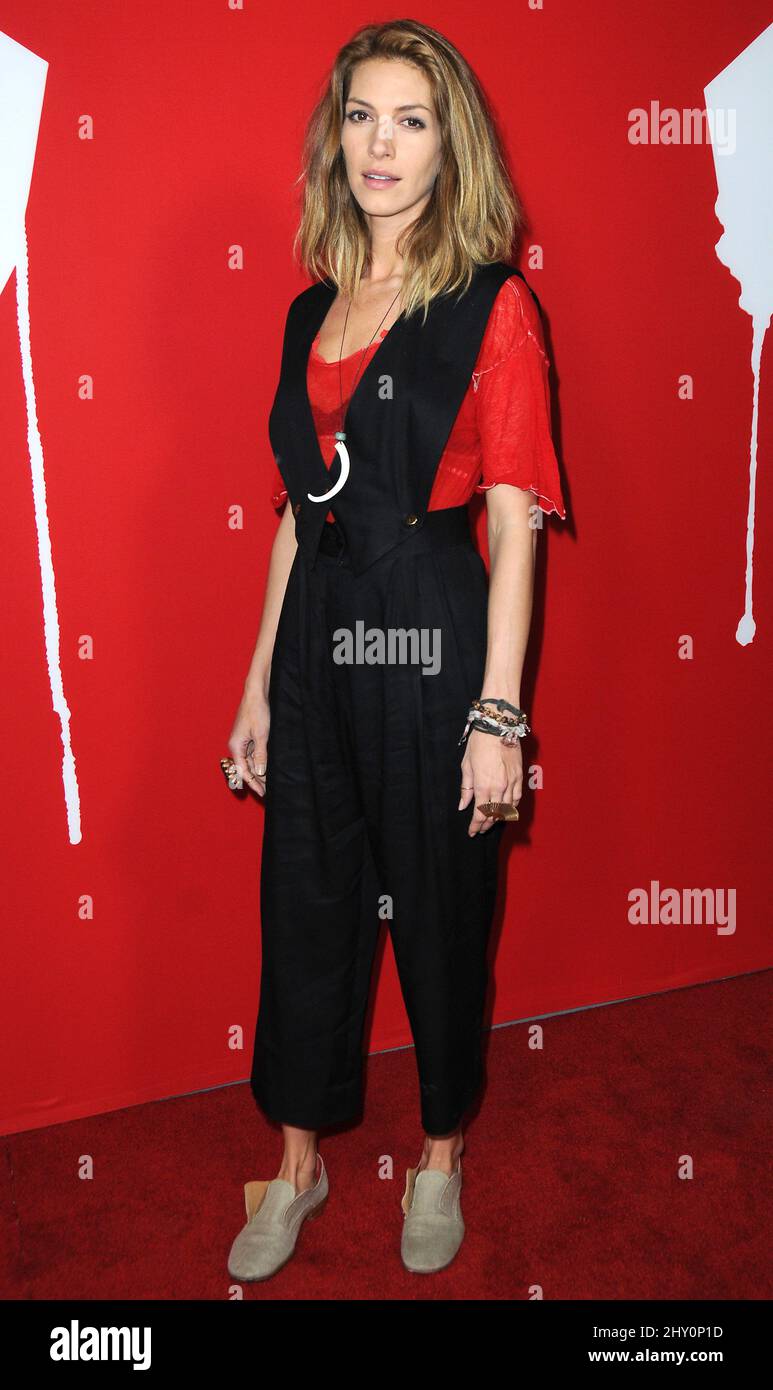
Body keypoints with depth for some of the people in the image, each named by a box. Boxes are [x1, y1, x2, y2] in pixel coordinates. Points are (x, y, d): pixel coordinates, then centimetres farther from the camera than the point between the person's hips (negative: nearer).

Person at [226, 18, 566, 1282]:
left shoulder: (494, 306, -4)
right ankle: (299, 1162, 34)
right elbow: (298, 510, 13)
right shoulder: (314, 311, 12)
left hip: (434, 638, -5)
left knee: (438, 910, 10)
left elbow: (515, 524, -9)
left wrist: (498, 714, -13)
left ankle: (441, 1153, 36)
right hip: (319, 638, 5)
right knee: (306, 903, 13)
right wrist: (260, 683, 12)